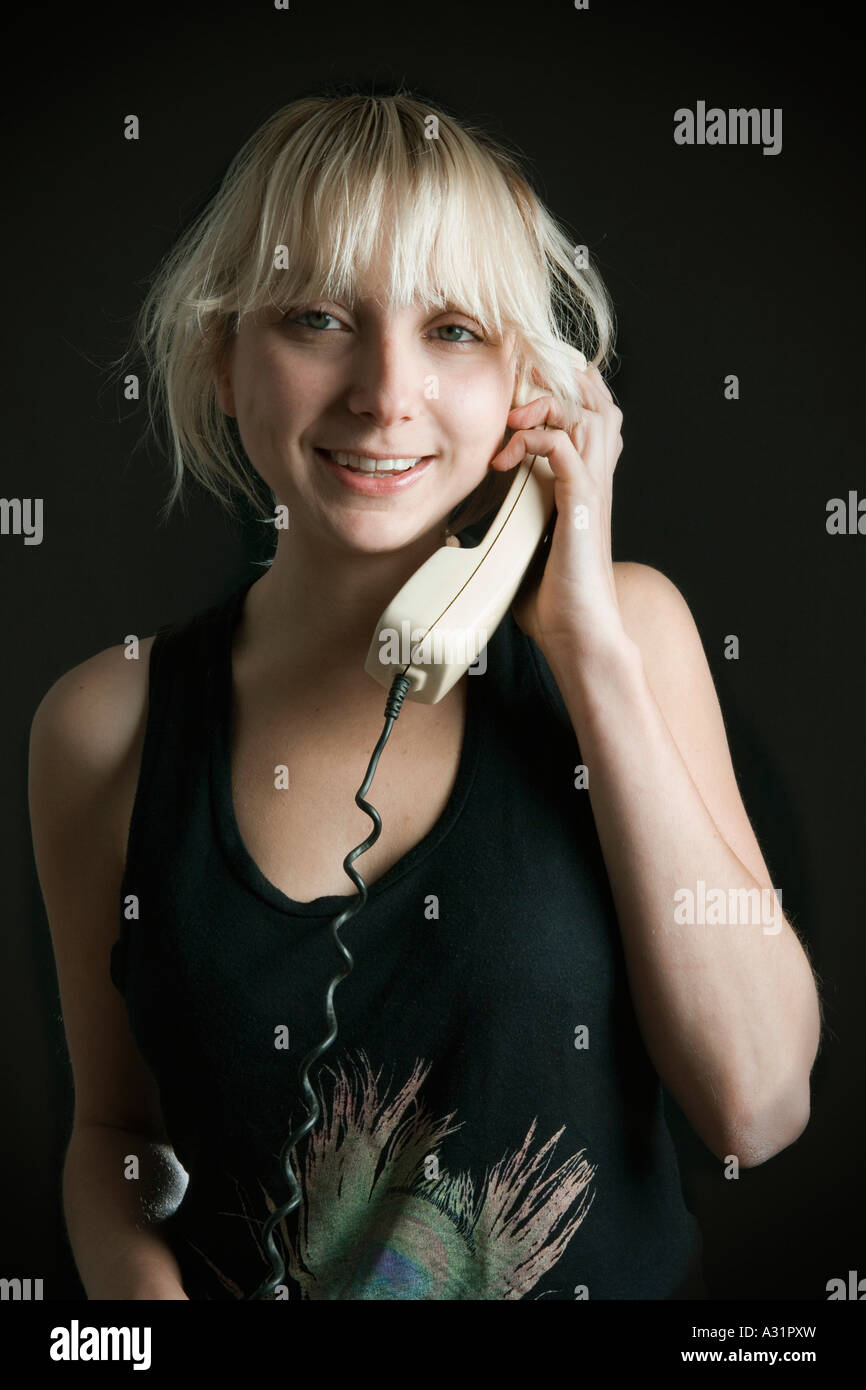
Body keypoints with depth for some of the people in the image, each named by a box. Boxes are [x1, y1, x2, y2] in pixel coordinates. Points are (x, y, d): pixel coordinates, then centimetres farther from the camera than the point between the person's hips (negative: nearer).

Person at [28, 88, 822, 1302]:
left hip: (623, 1276, 0)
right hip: (236, 1281, 1)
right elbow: (114, 1127, 5)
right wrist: (143, 1287, -15)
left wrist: (591, 645, -14)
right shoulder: (107, 723, -6)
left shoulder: (628, 628, -5)